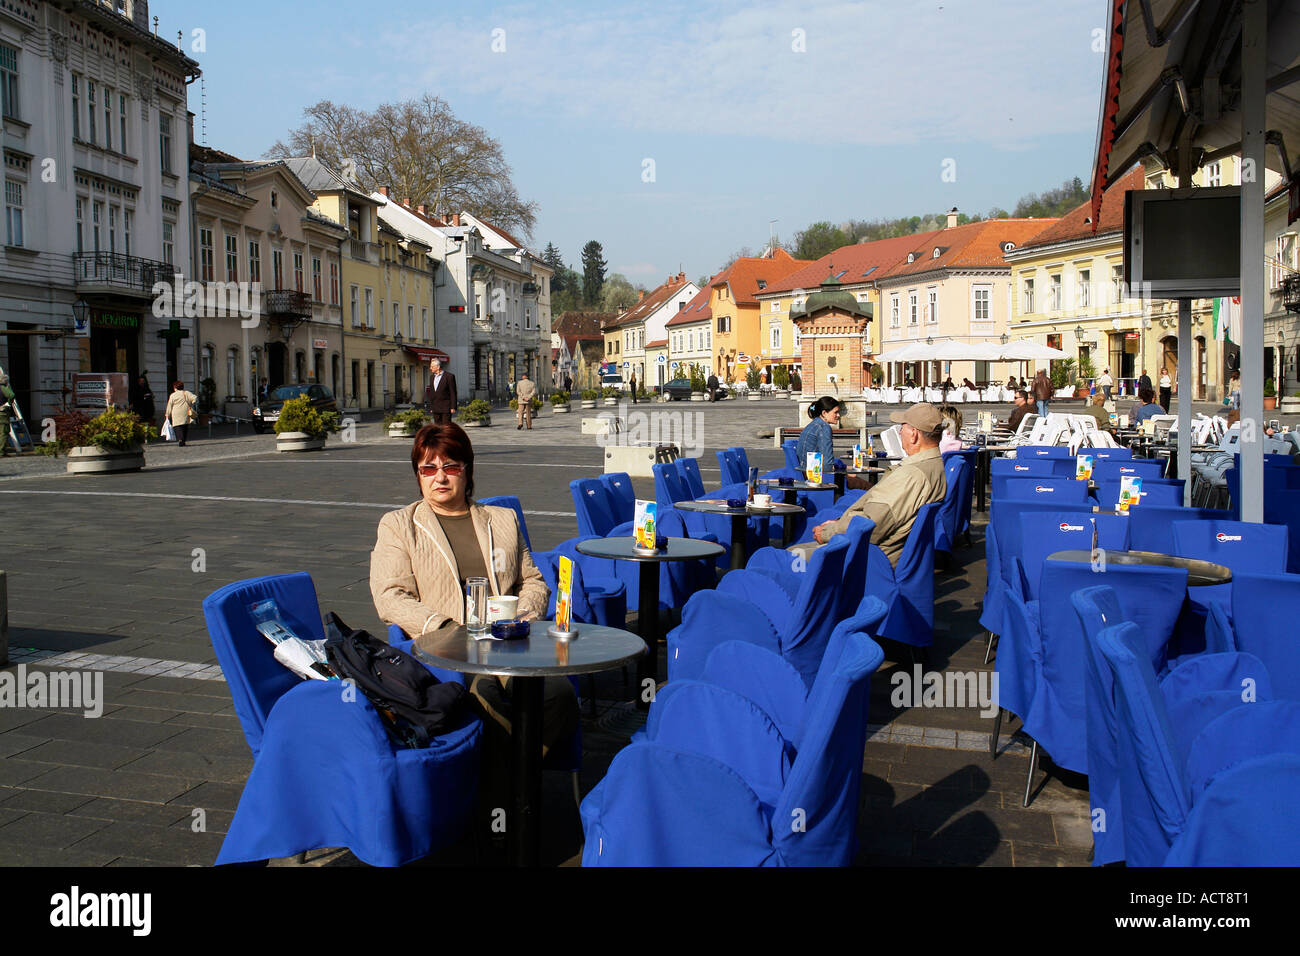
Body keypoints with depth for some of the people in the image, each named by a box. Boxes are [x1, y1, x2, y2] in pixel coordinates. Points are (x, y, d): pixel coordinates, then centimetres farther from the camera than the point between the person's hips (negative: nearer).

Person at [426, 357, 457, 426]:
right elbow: (431, 393, 16)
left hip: (446, 407, -6)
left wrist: (453, 407, -12)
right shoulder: (432, 377, 13)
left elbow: (453, 393, -8)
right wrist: (431, 407, 13)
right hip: (435, 408, 6)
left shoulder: (449, 376, -7)